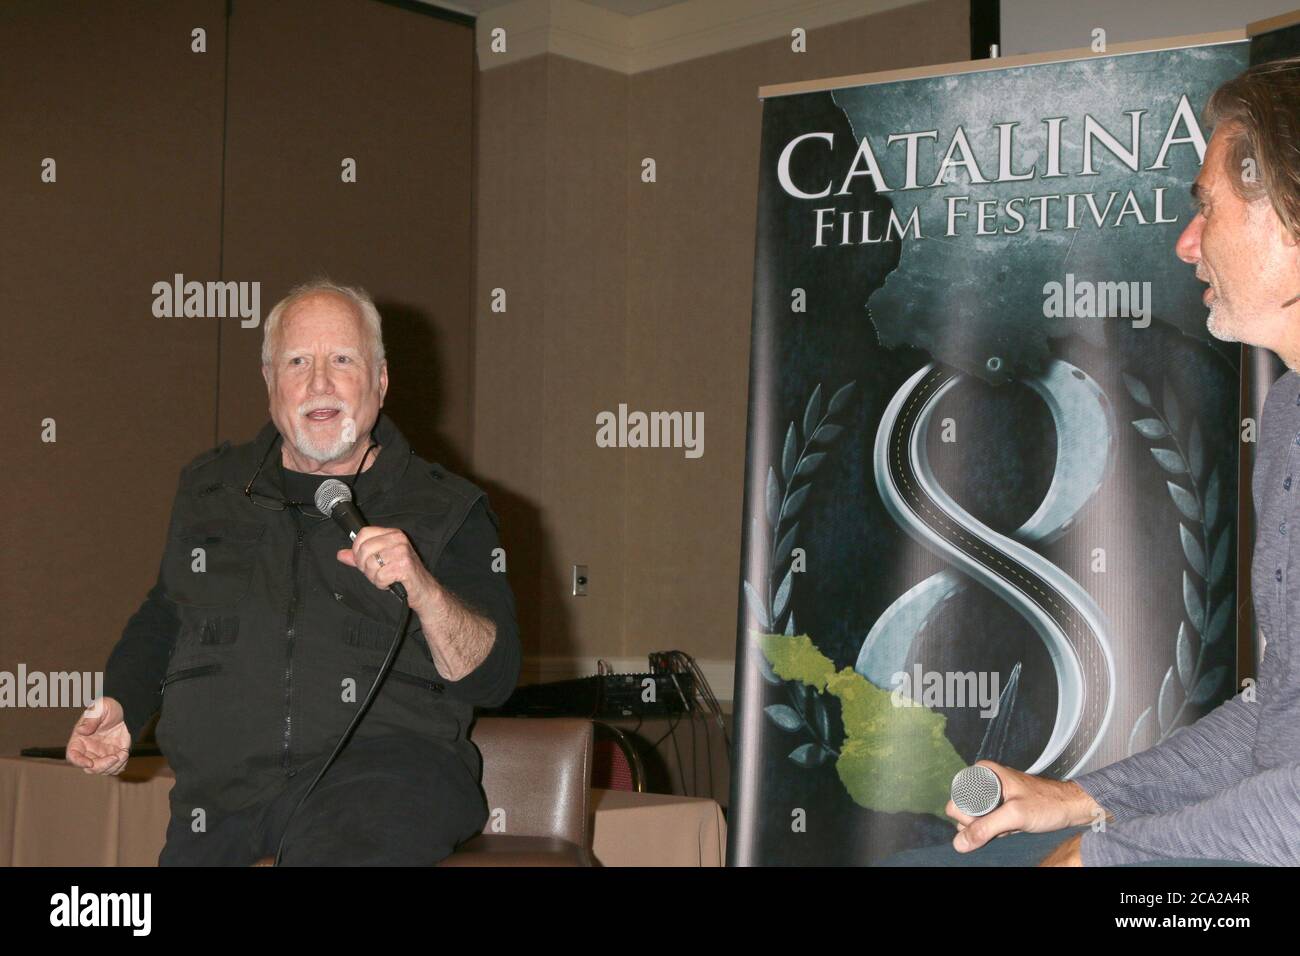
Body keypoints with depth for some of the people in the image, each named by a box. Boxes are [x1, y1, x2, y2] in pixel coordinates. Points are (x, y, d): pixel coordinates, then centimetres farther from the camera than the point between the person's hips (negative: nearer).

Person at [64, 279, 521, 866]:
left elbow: (492, 678, -1)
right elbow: (162, 620, 32)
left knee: (342, 849, -36)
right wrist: (117, 707, 14)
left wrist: (422, 588, -18)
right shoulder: (209, 490, 20)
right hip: (222, 791, 4)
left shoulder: (447, 509, 8)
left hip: (384, 766, -4)